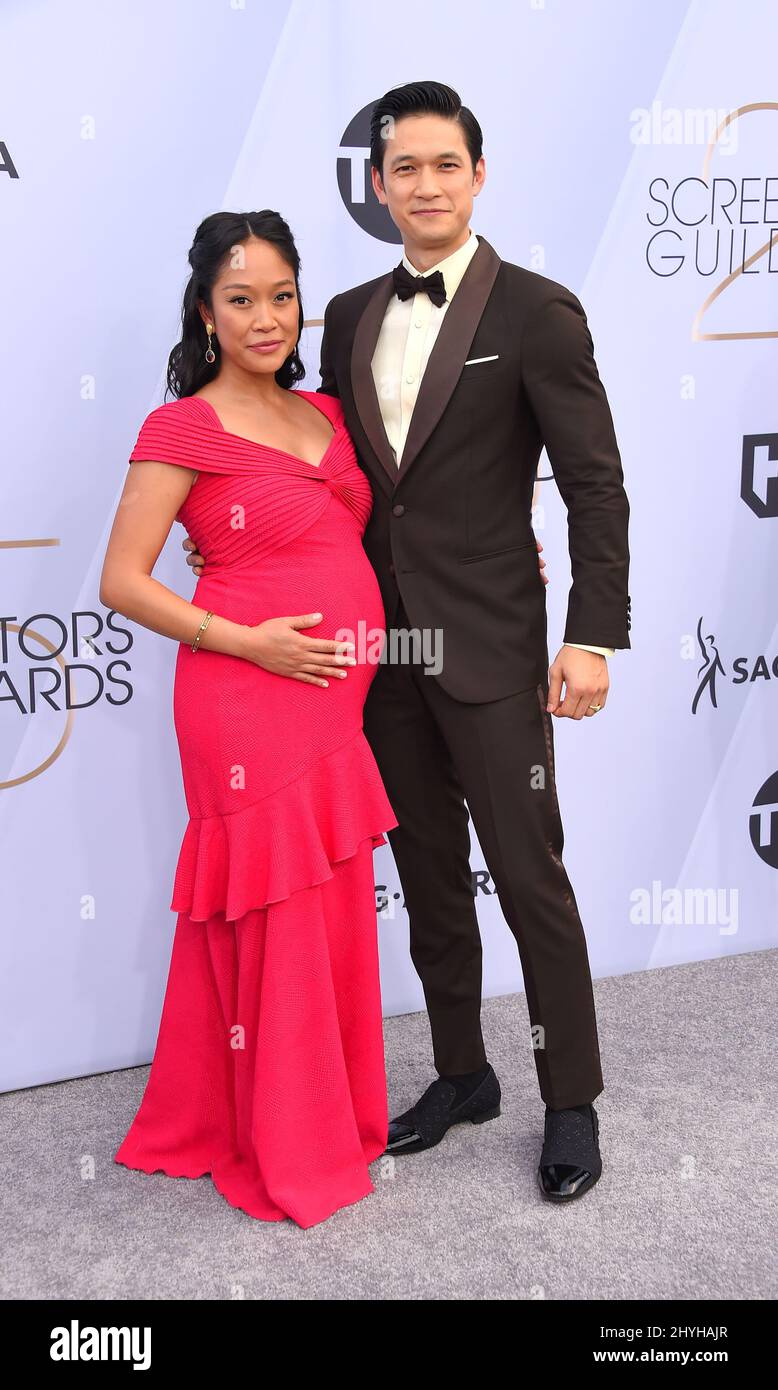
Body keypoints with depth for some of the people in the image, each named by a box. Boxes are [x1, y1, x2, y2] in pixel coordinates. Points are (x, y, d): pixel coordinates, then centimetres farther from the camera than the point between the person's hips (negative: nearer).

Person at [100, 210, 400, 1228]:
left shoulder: (324, 415, 13)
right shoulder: (184, 429, -7)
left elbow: (356, 537, 25)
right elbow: (123, 583, -9)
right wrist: (248, 641, -16)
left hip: (333, 704, 7)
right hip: (250, 702, -7)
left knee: (335, 914, 14)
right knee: (272, 922, 3)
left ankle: (333, 1112, 33)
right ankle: (283, 1149, 21)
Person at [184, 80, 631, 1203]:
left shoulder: (536, 311, -7)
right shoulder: (351, 317, 10)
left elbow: (596, 485, -9)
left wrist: (594, 635, -16)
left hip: (489, 647, -5)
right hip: (383, 644, 6)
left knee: (528, 876, 1)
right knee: (430, 876, 15)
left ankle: (572, 1103, 18)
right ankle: (463, 1075, 31)